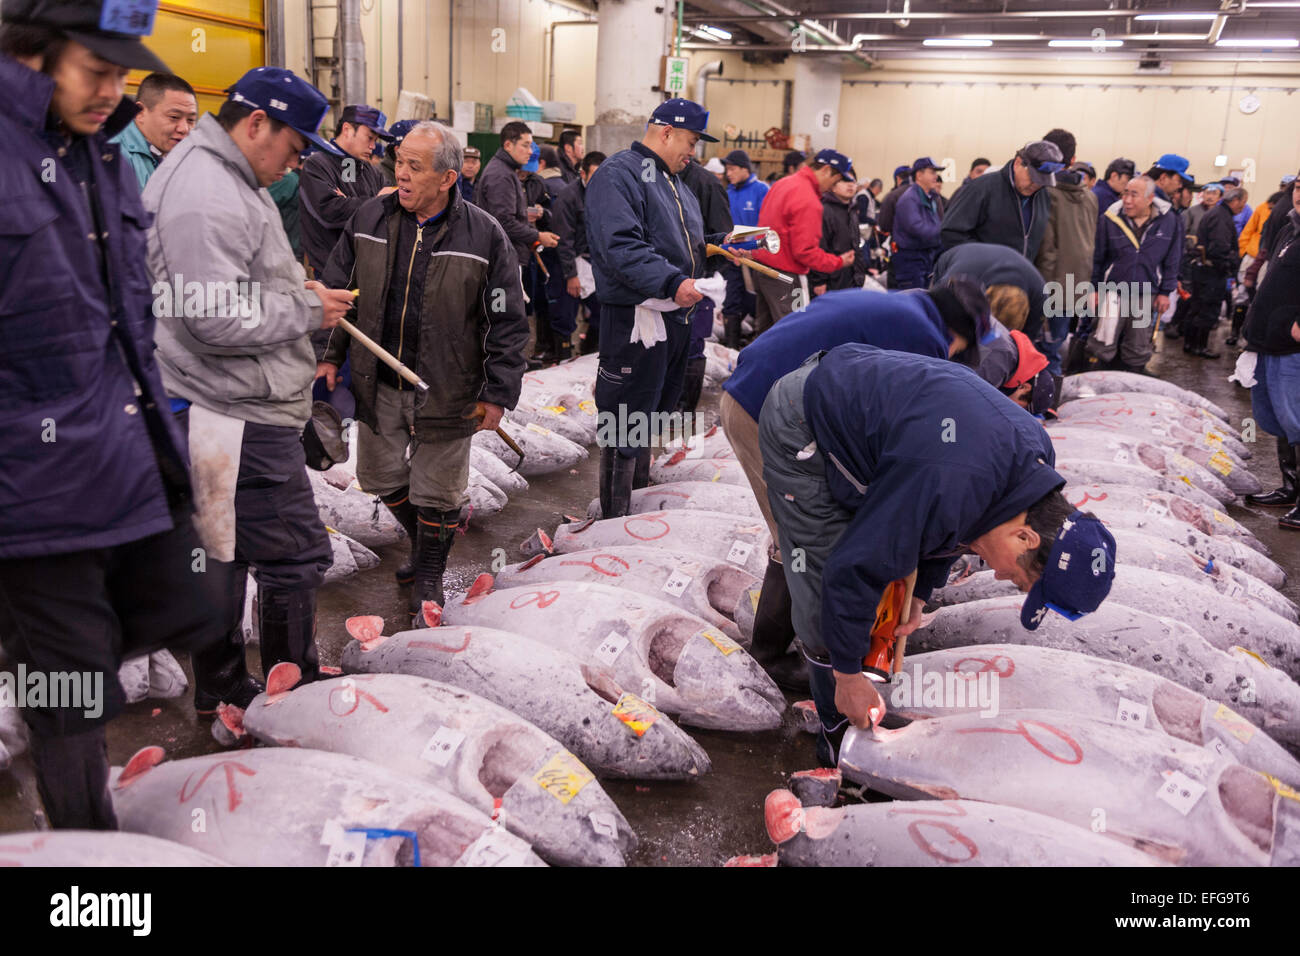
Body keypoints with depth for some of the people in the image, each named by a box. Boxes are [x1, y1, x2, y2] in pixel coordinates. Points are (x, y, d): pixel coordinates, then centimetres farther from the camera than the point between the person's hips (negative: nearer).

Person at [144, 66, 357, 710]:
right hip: (241, 418, -12)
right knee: (296, 558, -5)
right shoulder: (207, 195, -18)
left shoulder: (218, 176, 18)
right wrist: (308, 310, -12)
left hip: (225, 411, 12)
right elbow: (218, 321, -24)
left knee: (223, 552, 18)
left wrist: (294, 291, 12)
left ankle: (222, 692, 31)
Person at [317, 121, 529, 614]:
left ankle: (430, 568, 32)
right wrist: (329, 355, 8)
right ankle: (421, 539, 43)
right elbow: (336, 290, 11)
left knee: (437, 491, 7)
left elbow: (507, 321, -8)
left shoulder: (483, 235, -11)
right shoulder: (369, 219, 0)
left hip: (445, 388, -4)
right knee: (380, 477, 16)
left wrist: (497, 392, -9)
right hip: (378, 383, 4)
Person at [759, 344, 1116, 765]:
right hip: (799, 427, -9)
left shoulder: (1033, 448, -8)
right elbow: (853, 570, -30)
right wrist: (847, 675, -16)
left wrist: (919, 596, 17)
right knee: (827, 597, -10)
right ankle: (839, 729, 9)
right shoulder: (949, 485, -38)